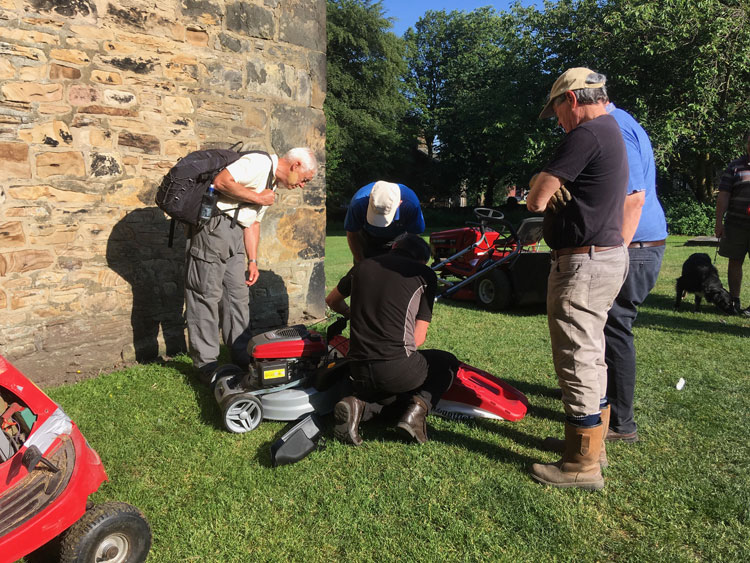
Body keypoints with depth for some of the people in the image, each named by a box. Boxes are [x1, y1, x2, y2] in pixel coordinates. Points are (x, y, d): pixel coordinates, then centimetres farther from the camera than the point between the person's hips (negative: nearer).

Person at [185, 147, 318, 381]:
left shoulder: (272, 184, 20)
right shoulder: (260, 162, -10)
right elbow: (221, 181, -21)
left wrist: (252, 260, 16)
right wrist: (257, 197, -12)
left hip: (235, 234, 10)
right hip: (213, 226, -10)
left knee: (238, 294, 10)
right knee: (207, 293, -5)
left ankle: (242, 357, 20)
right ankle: (206, 364, 3)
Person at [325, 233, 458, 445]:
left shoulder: (363, 266, 13)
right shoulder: (425, 274, 3)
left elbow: (332, 301, 30)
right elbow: (418, 338, 1)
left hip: (359, 373, 4)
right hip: (398, 368, -4)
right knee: (448, 363, 26)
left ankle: (359, 404, 3)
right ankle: (418, 406, -1)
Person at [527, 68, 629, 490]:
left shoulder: (587, 134, -16)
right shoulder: (614, 132, 17)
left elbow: (536, 201, -18)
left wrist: (538, 191, 3)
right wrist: (544, 182, -4)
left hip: (584, 262, -10)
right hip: (609, 254, 10)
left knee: (577, 359, -3)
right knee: (591, 354, 18)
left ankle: (582, 465, 9)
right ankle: (592, 443, 32)